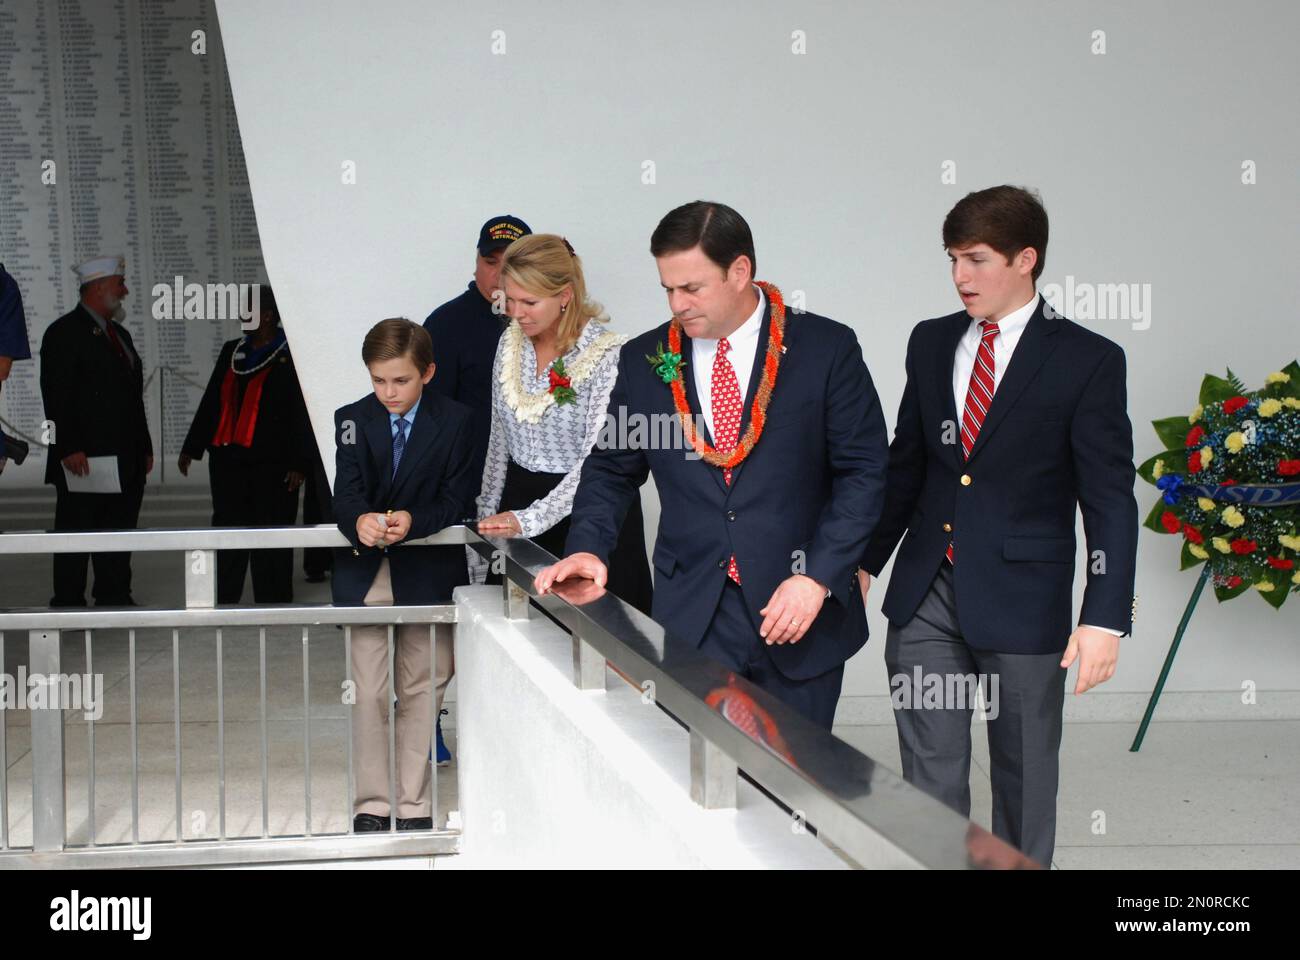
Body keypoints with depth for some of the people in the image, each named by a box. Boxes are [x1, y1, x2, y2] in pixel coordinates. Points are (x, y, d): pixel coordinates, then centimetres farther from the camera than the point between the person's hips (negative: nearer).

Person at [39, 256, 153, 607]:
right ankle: (68, 603, 1)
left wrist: (144, 447, 16)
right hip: (85, 459, -8)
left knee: (120, 531, 10)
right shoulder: (64, 333, -6)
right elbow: (56, 396, -13)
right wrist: (69, 449, -20)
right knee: (75, 533, -4)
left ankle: (114, 598, 17)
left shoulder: (120, 334, 20)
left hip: (126, 461, 8)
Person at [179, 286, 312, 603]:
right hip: (228, 458, 6)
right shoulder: (232, 351, 15)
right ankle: (224, 603, 12)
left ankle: (273, 605, 6)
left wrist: (299, 463, -14)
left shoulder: (291, 357, -3)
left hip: (271, 463, -6)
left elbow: (303, 413, -7)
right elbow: (210, 402, 19)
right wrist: (191, 447, 18)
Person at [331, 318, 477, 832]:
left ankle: (413, 803, 17)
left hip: (427, 571, 0)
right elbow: (346, 494, -10)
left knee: (422, 690, 7)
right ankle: (373, 803, 11)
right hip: (366, 573, 1)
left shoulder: (455, 421, -4)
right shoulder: (352, 420, -1)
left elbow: (454, 500, -7)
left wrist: (411, 519, -26)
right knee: (369, 694, 1)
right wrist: (359, 521, -33)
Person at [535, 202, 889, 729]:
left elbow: (862, 473, -4)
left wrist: (819, 577, -14)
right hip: (694, 619, 2)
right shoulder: (645, 361, 5)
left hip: (800, 612, -1)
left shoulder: (825, 349, -4)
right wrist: (588, 546, -4)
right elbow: (611, 469, 15)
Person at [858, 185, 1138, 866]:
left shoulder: (1088, 360, -8)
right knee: (929, 773, 6)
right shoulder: (931, 342, 7)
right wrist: (866, 558, 18)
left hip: (1022, 601, -4)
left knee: (1024, 777, 9)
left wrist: (1104, 618, -16)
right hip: (925, 600, 4)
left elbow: (1110, 500, -10)